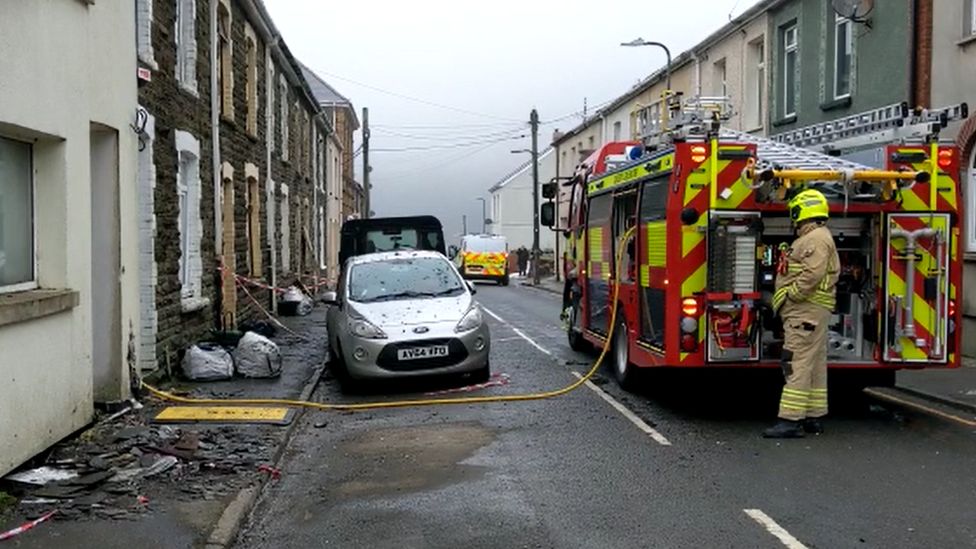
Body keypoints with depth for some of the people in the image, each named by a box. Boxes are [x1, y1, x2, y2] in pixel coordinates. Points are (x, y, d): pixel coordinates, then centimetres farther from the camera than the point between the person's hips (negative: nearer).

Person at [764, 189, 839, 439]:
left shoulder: (817, 238, -12)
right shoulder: (810, 239, 23)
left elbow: (812, 275, -24)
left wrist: (790, 296, -18)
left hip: (806, 312, -11)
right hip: (808, 313, 11)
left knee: (797, 364, -14)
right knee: (813, 366, 12)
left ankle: (791, 420, -16)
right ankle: (813, 418, 18)